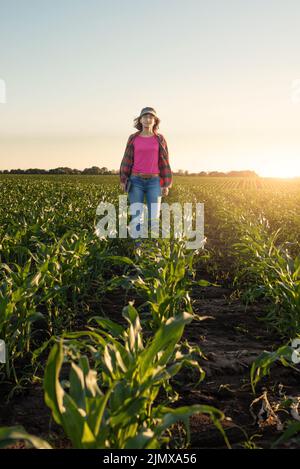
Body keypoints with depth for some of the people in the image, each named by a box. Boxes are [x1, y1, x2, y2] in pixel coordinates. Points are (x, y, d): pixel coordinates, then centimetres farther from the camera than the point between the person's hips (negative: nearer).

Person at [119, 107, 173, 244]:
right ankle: (139, 246, 8)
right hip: (136, 181, 0)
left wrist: (166, 184, -1)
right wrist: (123, 180, -3)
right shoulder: (133, 138, 5)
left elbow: (164, 162, 4)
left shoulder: (160, 139, 4)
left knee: (154, 217, -3)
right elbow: (127, 160, 6)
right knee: (137, 216, -2)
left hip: (154, 182, 0)